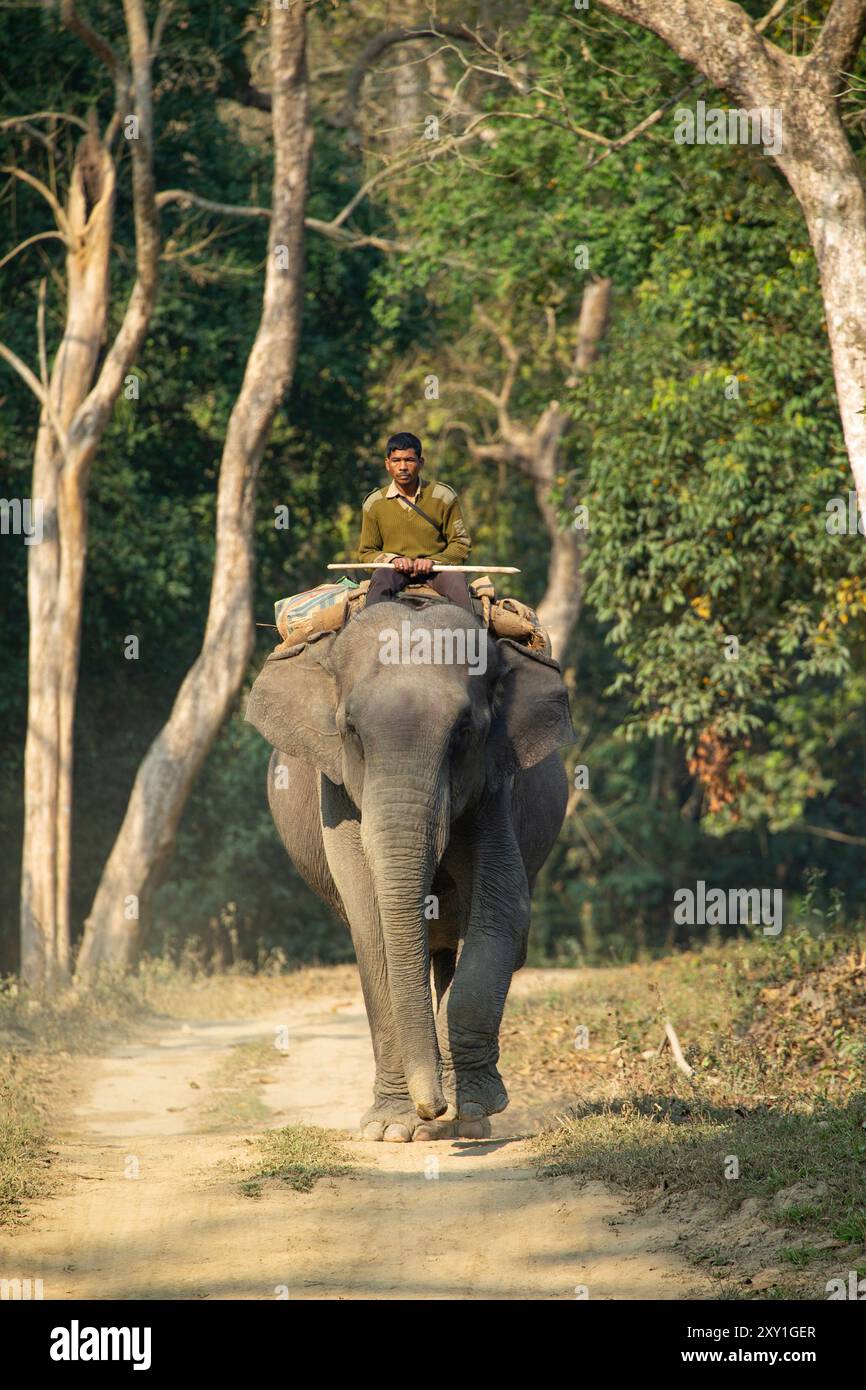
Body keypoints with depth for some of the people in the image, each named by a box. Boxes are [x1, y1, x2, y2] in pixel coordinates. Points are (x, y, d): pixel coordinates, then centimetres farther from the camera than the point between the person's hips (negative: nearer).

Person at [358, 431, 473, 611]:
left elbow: (461, 544, 5)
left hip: (435, 569, 0)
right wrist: (393, 559, -12)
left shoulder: (443, 497, 2)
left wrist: (433, 561, -13)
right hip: (395, 570, 0)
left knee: (456, 583, -33)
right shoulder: (374, 503, 4)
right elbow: (366, 553, 9)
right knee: (380, 579, -34)